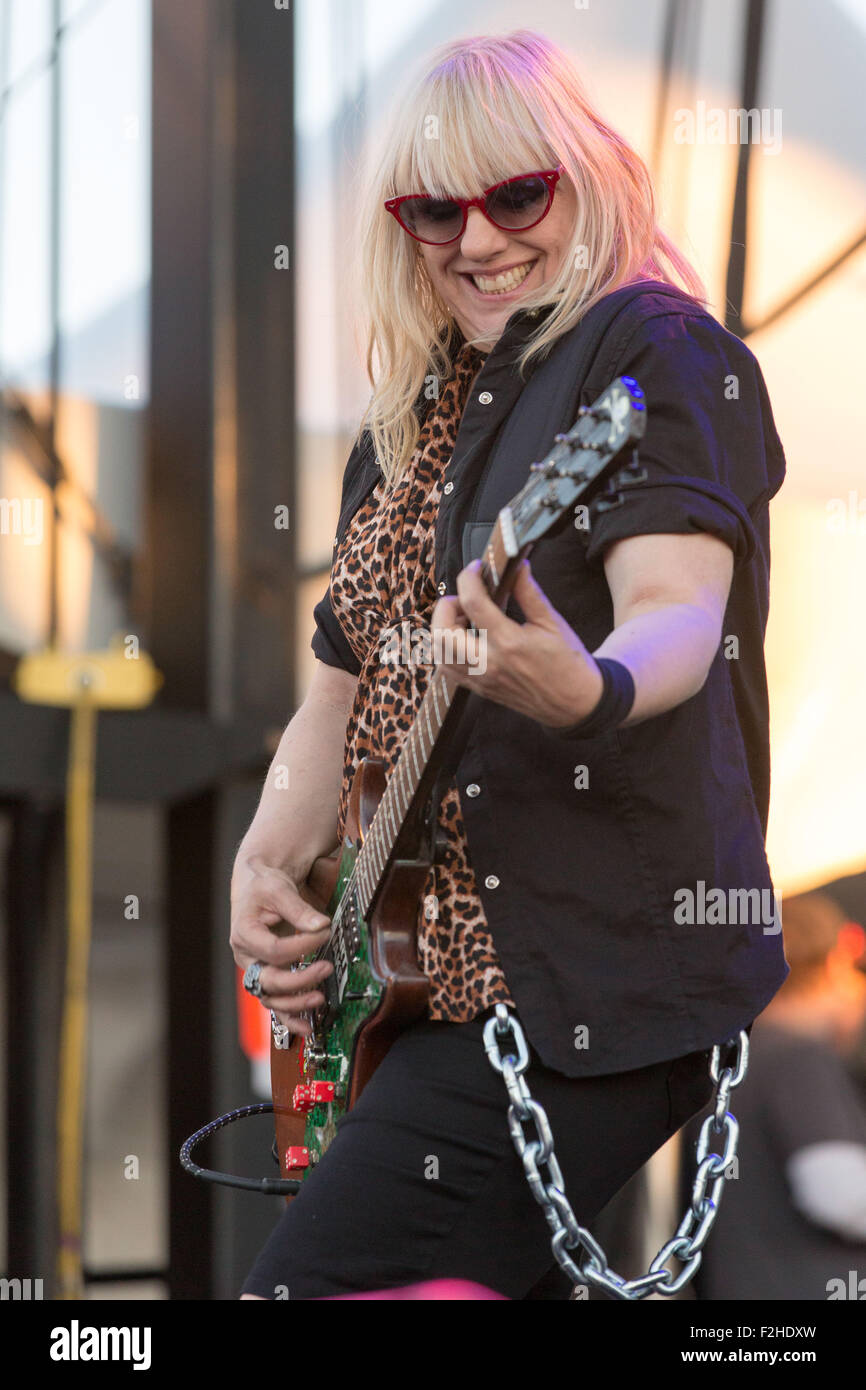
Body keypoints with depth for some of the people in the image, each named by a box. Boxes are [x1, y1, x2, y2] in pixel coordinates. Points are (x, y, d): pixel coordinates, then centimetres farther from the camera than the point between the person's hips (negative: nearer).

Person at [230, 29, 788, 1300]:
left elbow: (682, 612, -22)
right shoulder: (410, 423, 18)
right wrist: (267, 866, 4)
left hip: (593, 990, -9)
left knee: (310, 1284, -17)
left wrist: (585, 691, -45)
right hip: (416, 981, 9)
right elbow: (345, 684, 23)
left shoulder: (656, 351, -7)